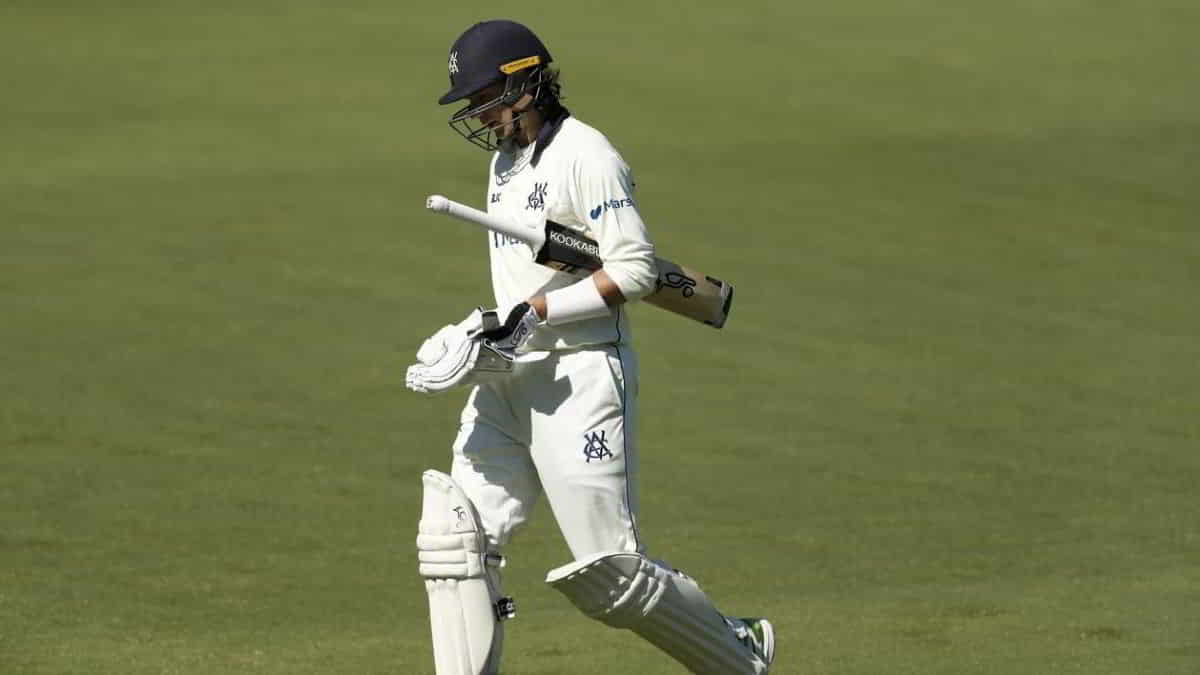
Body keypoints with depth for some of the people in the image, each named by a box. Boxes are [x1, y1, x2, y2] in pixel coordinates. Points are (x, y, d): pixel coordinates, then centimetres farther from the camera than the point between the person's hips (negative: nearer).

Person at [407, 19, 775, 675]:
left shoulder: (584, 155, -12)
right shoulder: (504, 159, 16)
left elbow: (634, 271, -18)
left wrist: (537, 312, -22)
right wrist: (493, 325, 12)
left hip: (581, 377, -9)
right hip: (507, 378, 9)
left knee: (606, 568, -7)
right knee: (453, 538, -3)